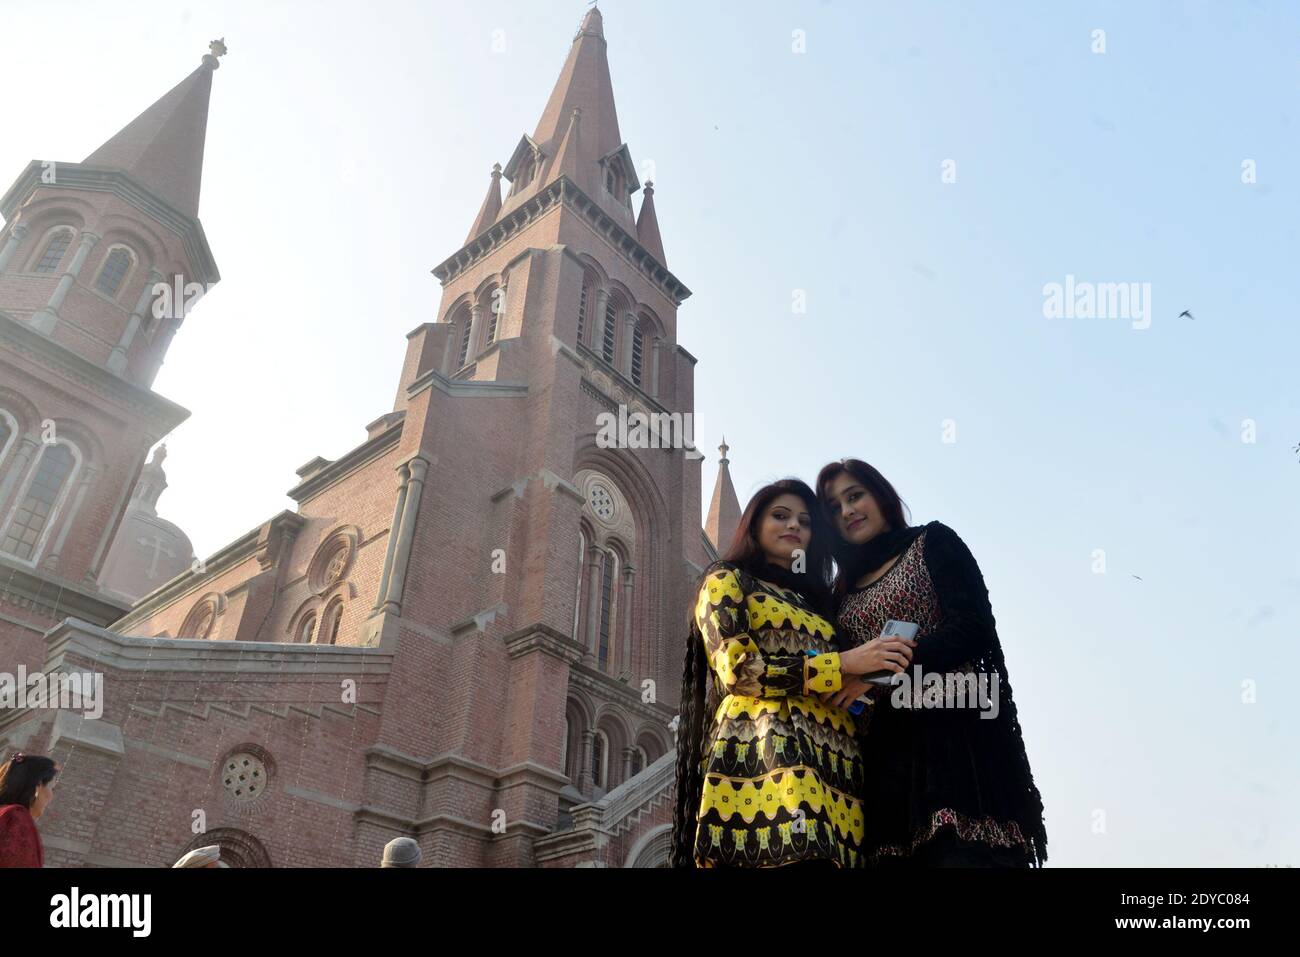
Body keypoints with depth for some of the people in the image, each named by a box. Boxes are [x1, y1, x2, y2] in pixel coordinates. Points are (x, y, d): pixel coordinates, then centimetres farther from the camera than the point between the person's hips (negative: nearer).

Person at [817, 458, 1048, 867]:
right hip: (884, 754, 4)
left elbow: (973, 627, -7)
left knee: (964, 852, -16)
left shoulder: (932, 543, 9)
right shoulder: (843, 593, 21)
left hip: (953, 731, -4)